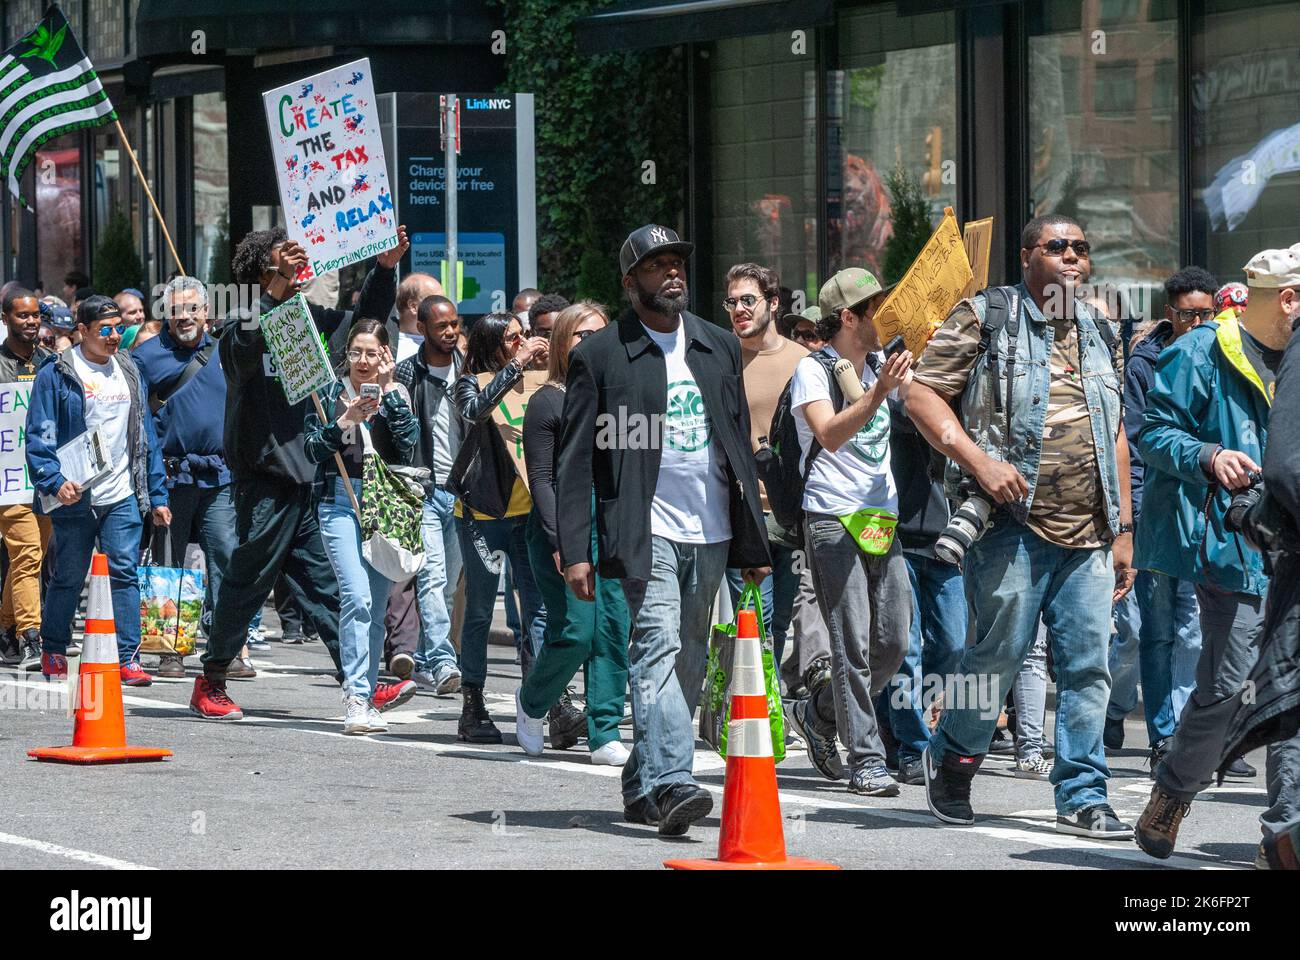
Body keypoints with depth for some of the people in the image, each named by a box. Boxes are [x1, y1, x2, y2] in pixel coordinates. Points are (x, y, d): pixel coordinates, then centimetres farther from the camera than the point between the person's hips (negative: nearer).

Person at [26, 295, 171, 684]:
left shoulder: (129, 373, 13)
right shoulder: (57, 374, -4)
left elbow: (145, 435, 16)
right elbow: (39, 435, -8)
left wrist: (157, 495, 12)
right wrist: (55, 481, -22)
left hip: (122, 496, 3)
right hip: (75, 497, -3)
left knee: (125, 573, -8)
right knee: (68, 578, 6)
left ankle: (128, 658, -10)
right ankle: (53, 651, 24)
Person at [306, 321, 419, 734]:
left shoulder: (396, 395, 11)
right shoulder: (330, 394, 7)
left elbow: (409, 441, -6)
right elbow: (312, 448, -1)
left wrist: (388, 391, -7)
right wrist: (345, 422, -15)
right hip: (341, 501, -3)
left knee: (377, 604, 3)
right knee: (357, 597, -17)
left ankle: (364, 699, 11)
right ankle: (357, 697, -20)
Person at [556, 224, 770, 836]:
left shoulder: (720, 347, 15)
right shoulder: (600, 355, 0)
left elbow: (741, 446, 18)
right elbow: (575, 459, -2)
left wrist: (753, 542, 13)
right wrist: (574, 551, -10)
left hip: (711, 534, 5)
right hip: (647, 532, -5)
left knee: (685, 664, 8)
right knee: (657, 648, -18)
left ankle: (643, 788, 17)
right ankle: (672, 784, -29)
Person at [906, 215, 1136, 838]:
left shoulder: (1098, 336, 20)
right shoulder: (985, 317, 1)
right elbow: (923, 395, -4)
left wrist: (1123, 529, 18)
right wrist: (978, 459, -17)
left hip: (1088, 533, 5)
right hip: (1014, 524, -5)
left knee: (1088, 664, 1)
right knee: (1001, 650, -6)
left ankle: (1082, 798, 5)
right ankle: (950, 760, 17)